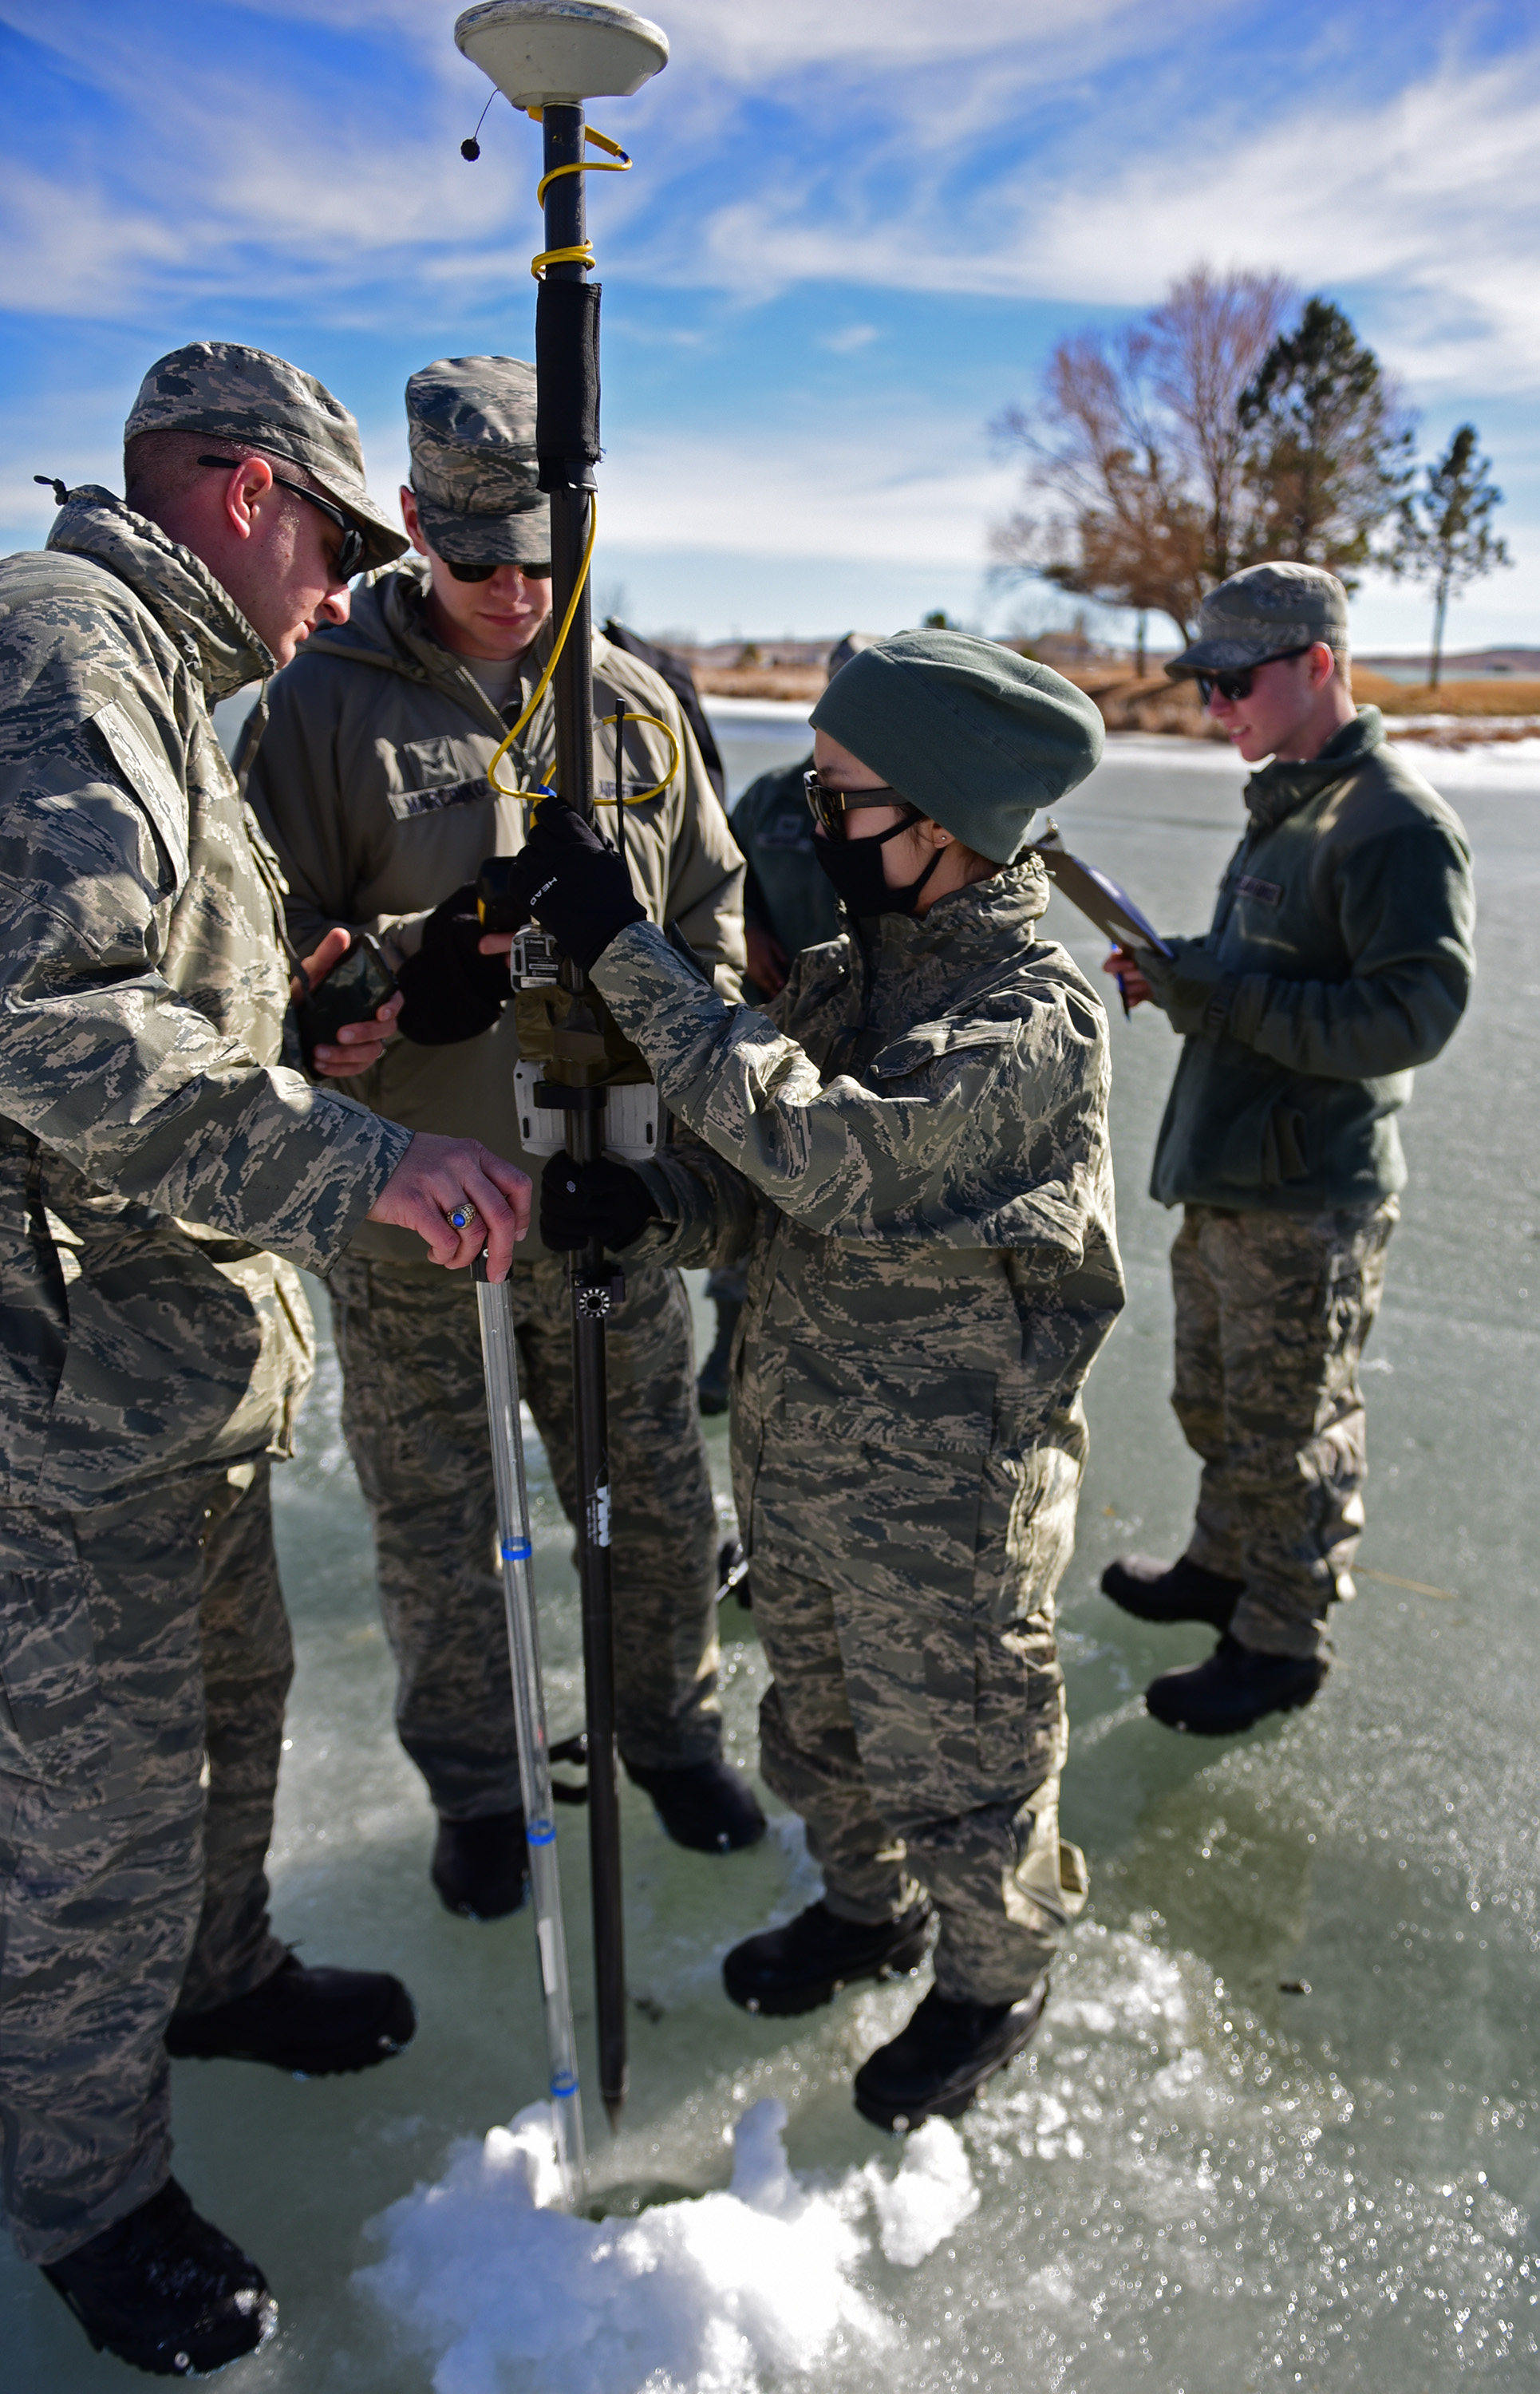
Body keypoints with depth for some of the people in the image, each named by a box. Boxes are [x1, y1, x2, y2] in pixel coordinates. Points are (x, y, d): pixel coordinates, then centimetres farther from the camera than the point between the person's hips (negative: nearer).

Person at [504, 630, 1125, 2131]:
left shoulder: (1032, 1022, -23)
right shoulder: (845, 967, 2)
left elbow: (825, 1149, -36)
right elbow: (759, 1179, 4)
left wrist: (624, 948, -34)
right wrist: (642, 1207, -19)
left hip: (940, 1492, -7)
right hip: (787, 1444, 8)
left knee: (954, 1748, 15)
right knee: (819, 1712, 26)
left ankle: (992, 1981, 42)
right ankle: (867, 1907, 53)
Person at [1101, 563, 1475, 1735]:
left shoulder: (1398, 824, -17)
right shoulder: (1286, 806, 13)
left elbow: (1412, 1014, -25)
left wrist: (1222, 994, -25)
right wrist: (1180, 976, 4)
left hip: (1309, 1199, -9)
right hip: (1226, 1176, 9)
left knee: (1291, 1431, 5)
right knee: (1216, 1402, 23)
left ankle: (1282, 1640, 22)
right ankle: (1224, 1567, 42)